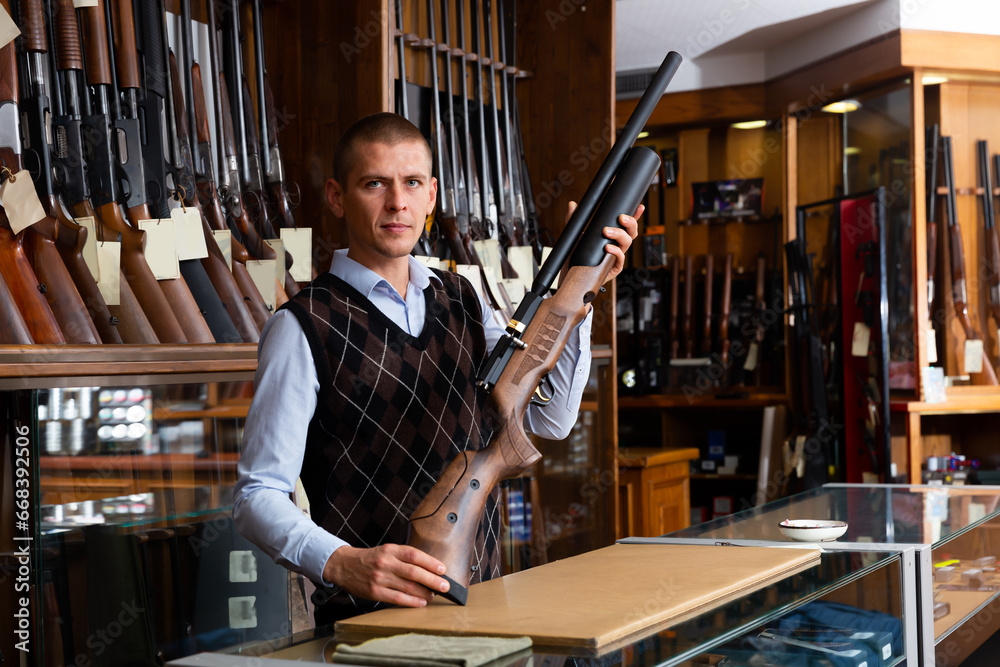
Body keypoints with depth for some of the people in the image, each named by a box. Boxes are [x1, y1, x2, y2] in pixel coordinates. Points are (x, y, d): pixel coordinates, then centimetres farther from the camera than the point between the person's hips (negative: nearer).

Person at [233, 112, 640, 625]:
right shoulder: (305, 328, -5)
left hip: (479, 603, 6)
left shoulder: (462, 301, 15)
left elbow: (550, 418, 7)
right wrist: (342, 564, -24)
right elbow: (257, 496, -7)